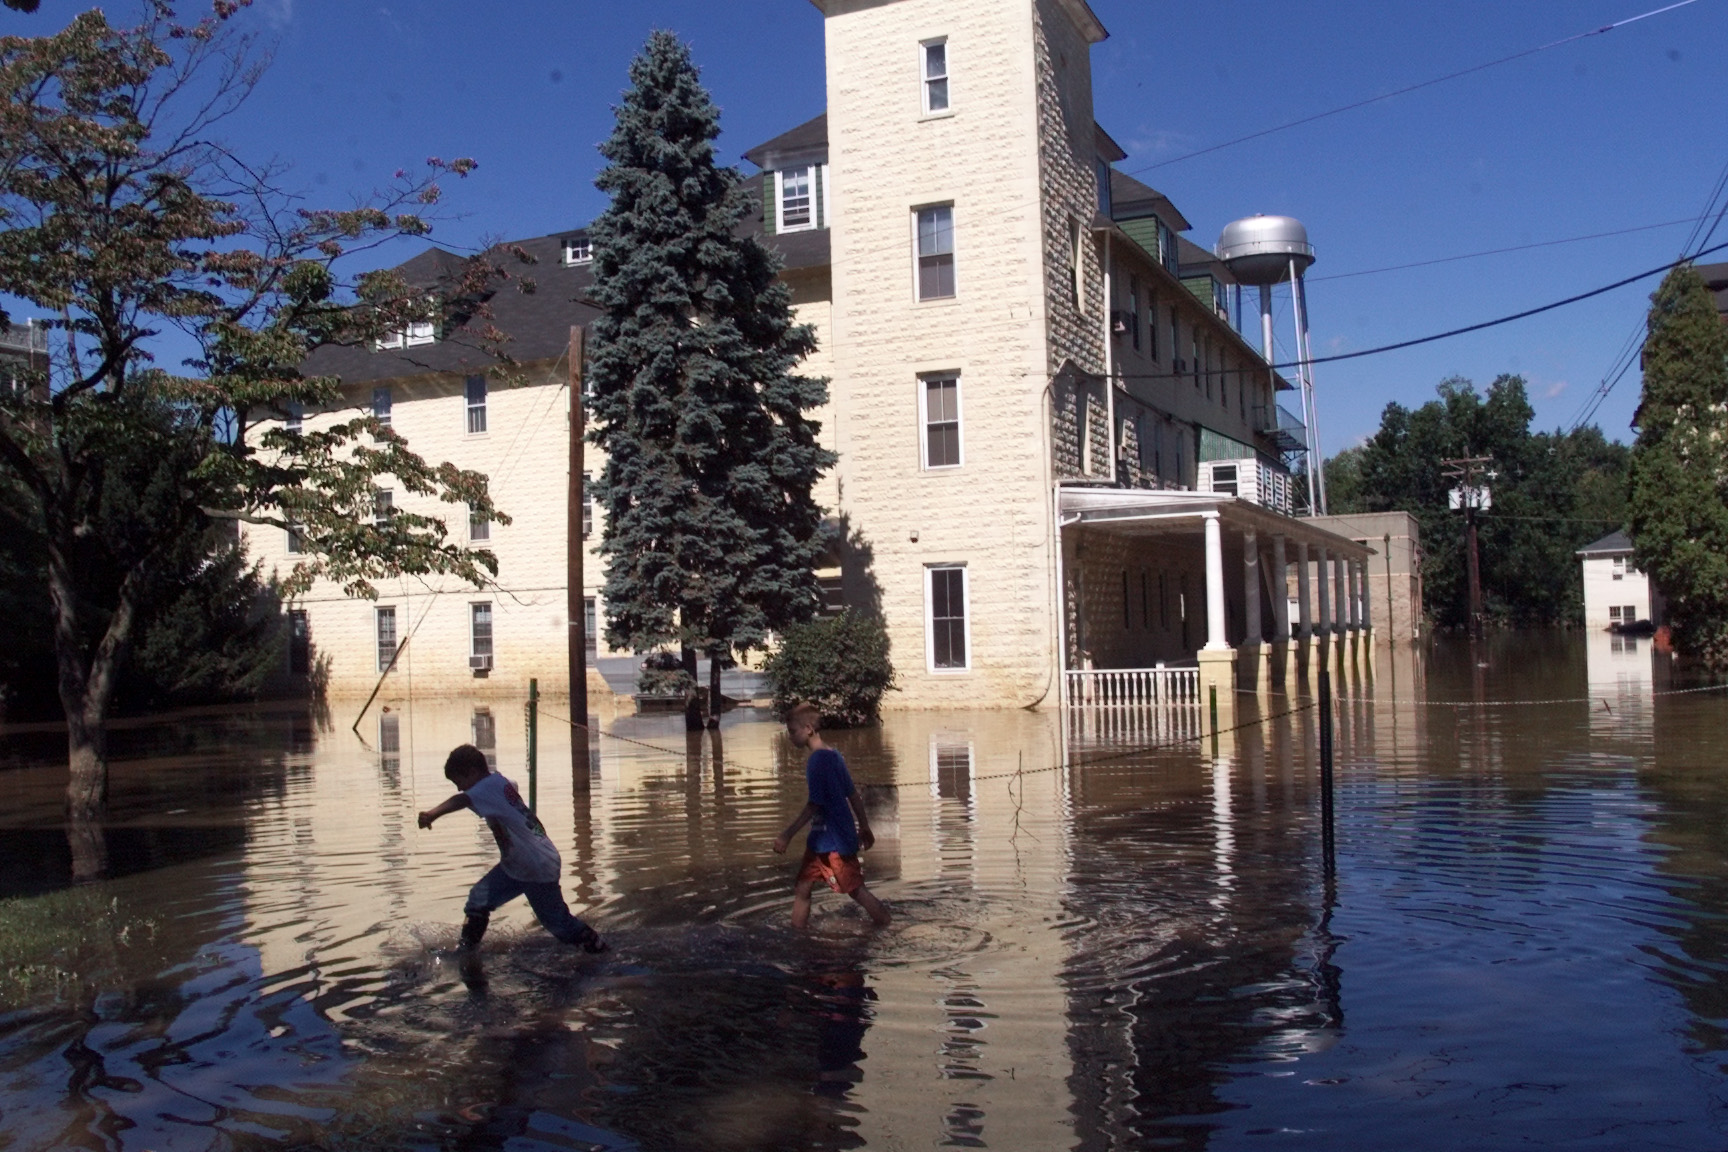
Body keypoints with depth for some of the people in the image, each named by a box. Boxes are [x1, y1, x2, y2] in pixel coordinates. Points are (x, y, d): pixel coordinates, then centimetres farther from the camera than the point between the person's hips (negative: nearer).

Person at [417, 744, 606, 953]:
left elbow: (463, 800, -44)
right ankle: (466, 951, 11)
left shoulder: (490, 786, -23)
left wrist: (432, 814, -59)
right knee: (479, 899, 3)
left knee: (557, 922, 1)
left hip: (539, 867, -10)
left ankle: (595, 944, 20)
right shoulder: (501, 782, 2)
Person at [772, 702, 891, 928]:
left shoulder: (817, 760, -19)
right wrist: (864, 827, 21)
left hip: (835, 841, -9)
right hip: (820, 839, 9)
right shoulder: (833, 756, 8)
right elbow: (853, 795, 13)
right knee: (802, 889, 11)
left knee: (855, 889, 0)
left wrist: (787, 835, -21)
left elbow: (814, 805, -23)